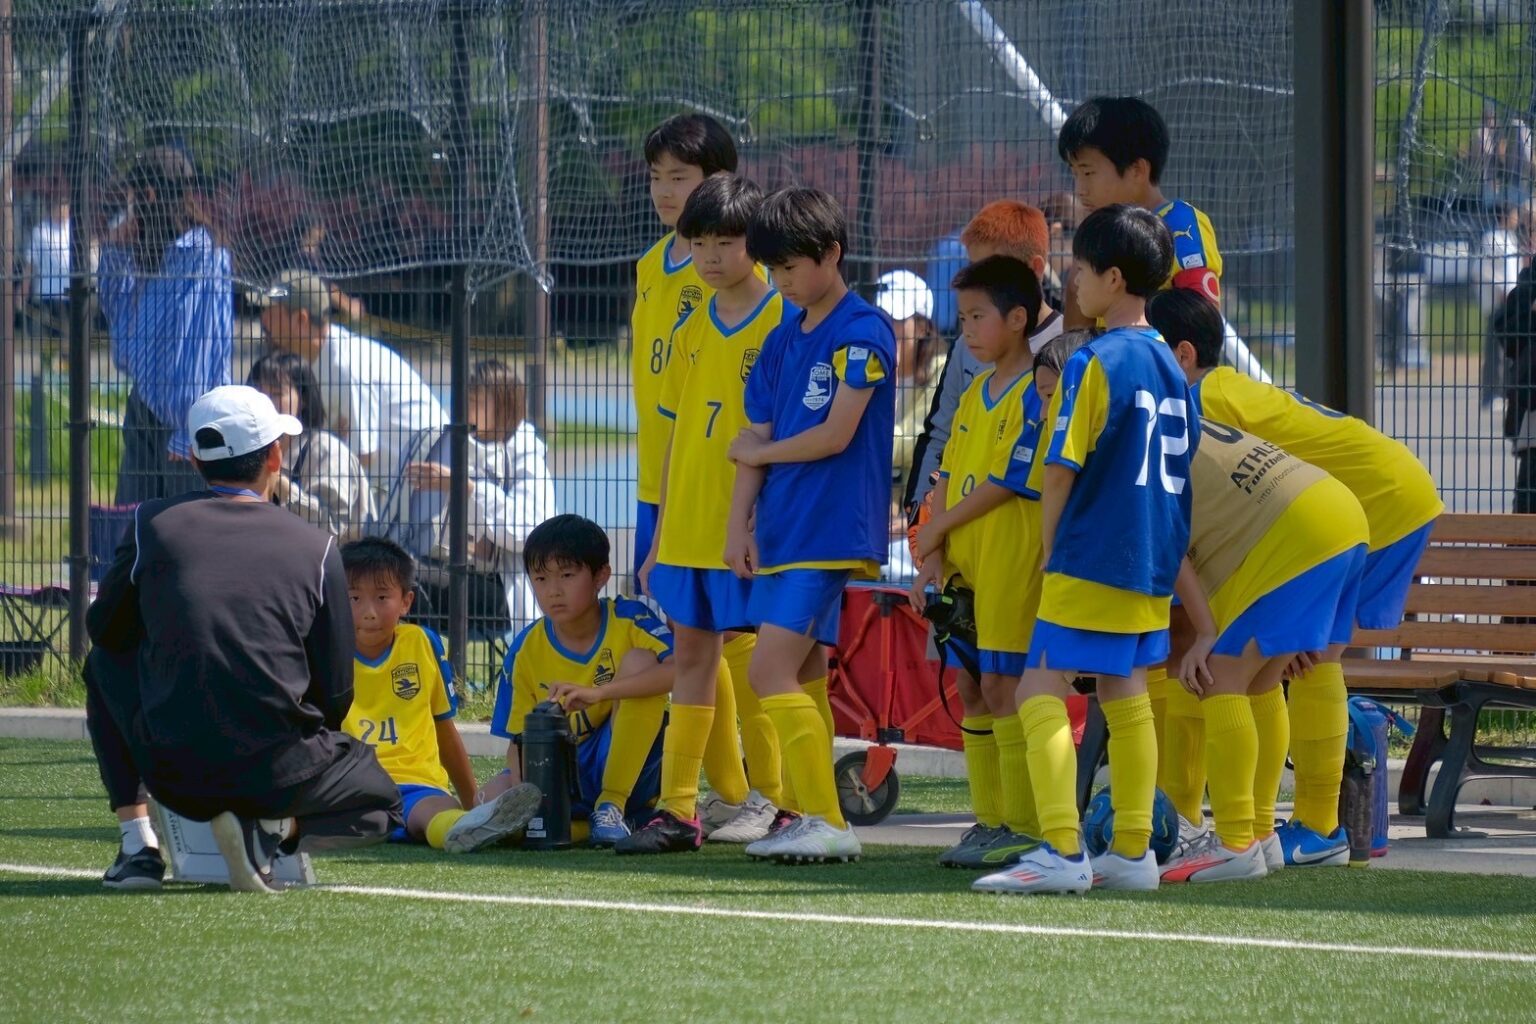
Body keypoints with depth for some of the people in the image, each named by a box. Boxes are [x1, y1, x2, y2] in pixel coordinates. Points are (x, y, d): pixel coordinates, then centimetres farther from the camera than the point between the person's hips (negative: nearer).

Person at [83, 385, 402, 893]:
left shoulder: (151, 523, 4)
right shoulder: (316, 547, 2)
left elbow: (106, 630, 17)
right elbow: (335, 694, 5)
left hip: (172, 774, 2)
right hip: (278, 777, -1)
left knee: (105, 663, 32)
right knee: (381, 801, 28)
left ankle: (137, 845, 19)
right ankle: (274, 829, -5)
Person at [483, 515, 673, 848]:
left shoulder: (628, 620, -12)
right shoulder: (526, 651, -3)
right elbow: (519, 739, 0)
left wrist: (597, 693, -40)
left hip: (626, 768, -2)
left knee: (640, 661, -22)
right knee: (491, 798, -26)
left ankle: (611, 806, -20)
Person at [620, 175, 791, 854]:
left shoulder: (783, 321, -7)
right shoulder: (692, 331, 13)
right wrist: (660, 537, 15)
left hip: (749, 526, -7)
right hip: (687, 526, 7)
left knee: (744, 654, -4)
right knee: (692, 653, 7)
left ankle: (771, 799, 7)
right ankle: (677, 808, 9)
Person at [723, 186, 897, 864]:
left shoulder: (862, 332, -9)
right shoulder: (782, 342, 15)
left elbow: (836, 434, -14)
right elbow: (754, 442, 13)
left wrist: (759, 452, 1)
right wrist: (738, 524, 1)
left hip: (832, 533, -8)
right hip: (780, 530, 8)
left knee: (771, 673, -15)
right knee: (802, 680, 8)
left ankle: (827, 823, -15)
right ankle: (814, 821, 11)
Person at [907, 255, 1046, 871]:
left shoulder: (1036, 394, -11)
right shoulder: (974, 396, 16)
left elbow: (1010, 481, -15)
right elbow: (949, 476, 14)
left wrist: (939, 527, -6)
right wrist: (934, 558, 5)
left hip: (1011, 562, -8)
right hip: (964, 565, 8)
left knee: (1003, 685, -9)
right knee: (974, 687, 9)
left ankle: (1025, 828, -6)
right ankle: (990, 821, 15)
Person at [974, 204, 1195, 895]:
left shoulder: (1095, 362, -14)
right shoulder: (1167, 365, 12)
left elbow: (1059, 470, -15)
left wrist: (1051, 549, -1)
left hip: (1091, 561, -9)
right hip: (1152, 564, 9)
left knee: (1041, 694, -9)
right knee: (1125, 696, 16)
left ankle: (1062, 853, -17)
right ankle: (1132, 853, 16)